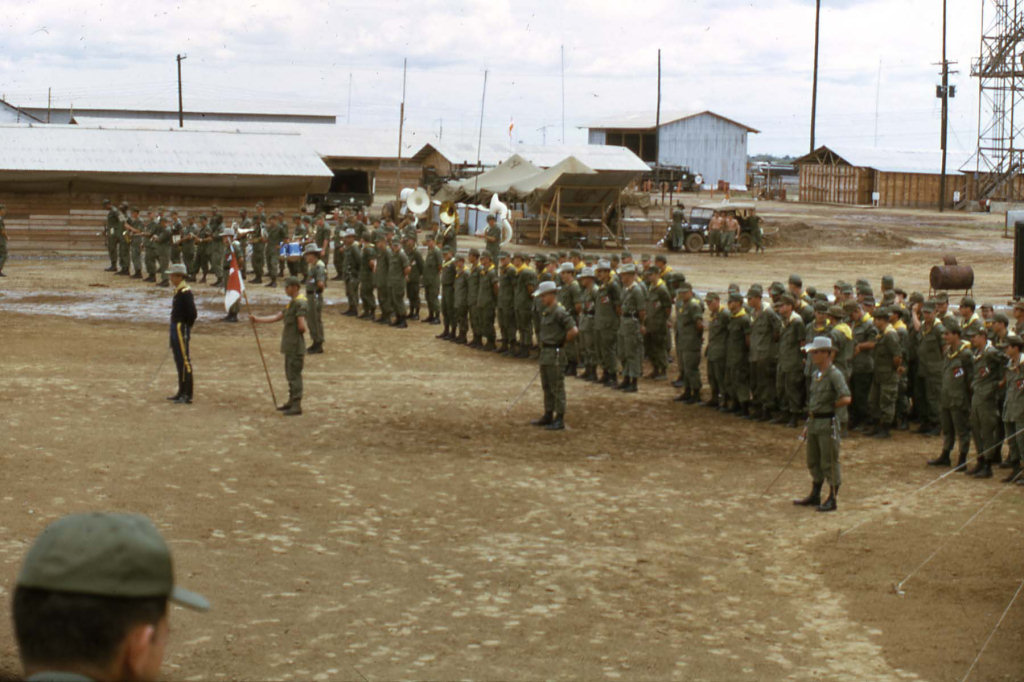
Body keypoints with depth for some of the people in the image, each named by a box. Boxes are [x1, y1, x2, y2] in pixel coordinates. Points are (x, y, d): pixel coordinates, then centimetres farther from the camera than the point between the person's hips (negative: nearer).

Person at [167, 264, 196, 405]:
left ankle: (187, 396, -5)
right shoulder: (178, 291, 14)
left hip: (181, 330, -10)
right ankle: (182, 392, 24)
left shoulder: (185, 293, -17)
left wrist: (186, 328, -13)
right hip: (176, 330, 10)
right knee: (179, 362, 16)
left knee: (185, 362, -7)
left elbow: (192, 314, -21)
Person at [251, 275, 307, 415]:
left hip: (296, 346, -10)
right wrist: (257, 319, 15)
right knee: (290, 375, 17)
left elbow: (302, 327, -23)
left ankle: (297, 406, -5)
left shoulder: (300, 303, -16)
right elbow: (276, 317, 19)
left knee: (295, 375, -7)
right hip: (290, 346, 10)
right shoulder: (292, 303, 17)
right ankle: (291, 402, 27)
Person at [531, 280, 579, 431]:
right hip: (545, 354, 10)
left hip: (555, 354, -10)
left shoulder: (559, 312, -17)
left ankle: (559, 420, 1)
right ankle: (548, 416, 26)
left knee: (557, 388, -4)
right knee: (546, 387, 17)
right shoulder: (546, 311, 12)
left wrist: (563, 343, -10)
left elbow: (573, 331, -23)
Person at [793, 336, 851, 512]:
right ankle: (815, 496, 27)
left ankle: (833, 499, 7)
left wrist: (830, 406, -10)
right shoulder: (815, 375, 12)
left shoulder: (834, 375, -14)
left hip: (828, 424, -9)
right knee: (813, 461, 15)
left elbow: (846, 399, -24)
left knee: (829, 463, -1)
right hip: (814, 423, 9)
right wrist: (808, 424, 18)